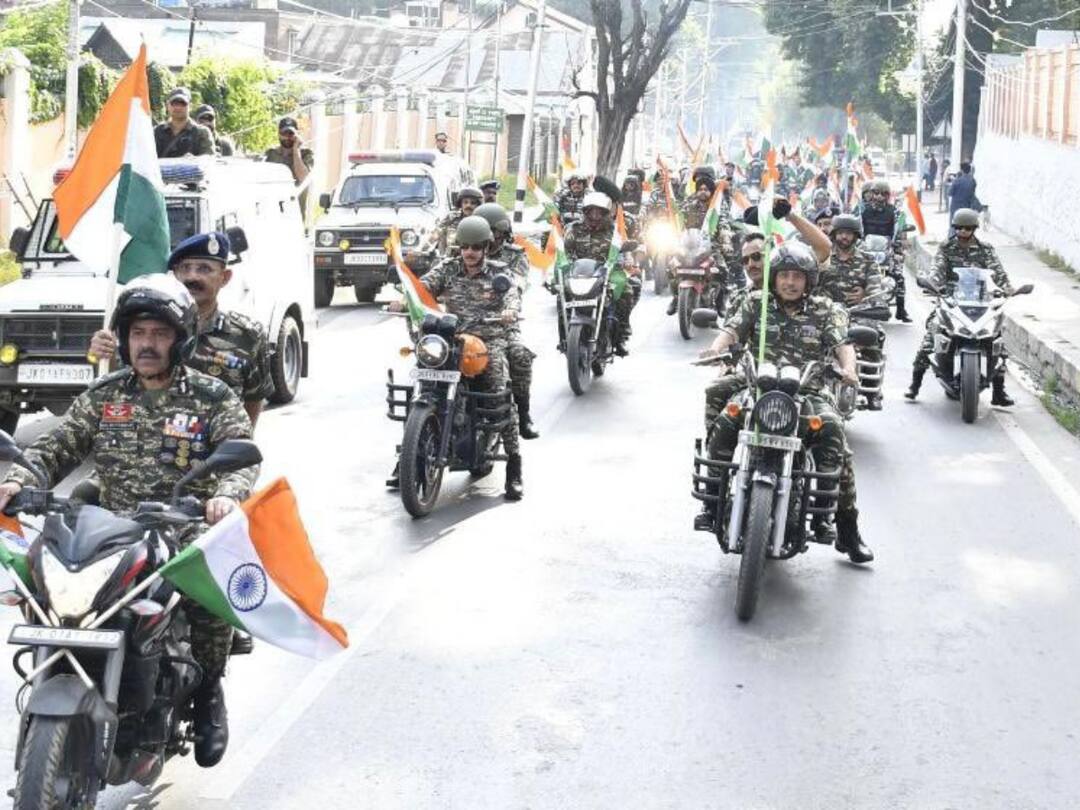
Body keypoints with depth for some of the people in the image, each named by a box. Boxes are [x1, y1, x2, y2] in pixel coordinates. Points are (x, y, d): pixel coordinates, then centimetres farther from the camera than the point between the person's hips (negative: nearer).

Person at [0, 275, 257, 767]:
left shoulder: (212, 398, 4)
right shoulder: (104, 395, 14)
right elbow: (58, 445, 9)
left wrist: (227, 493, -29)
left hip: (188, 529, -3)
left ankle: (208, 691, -6)